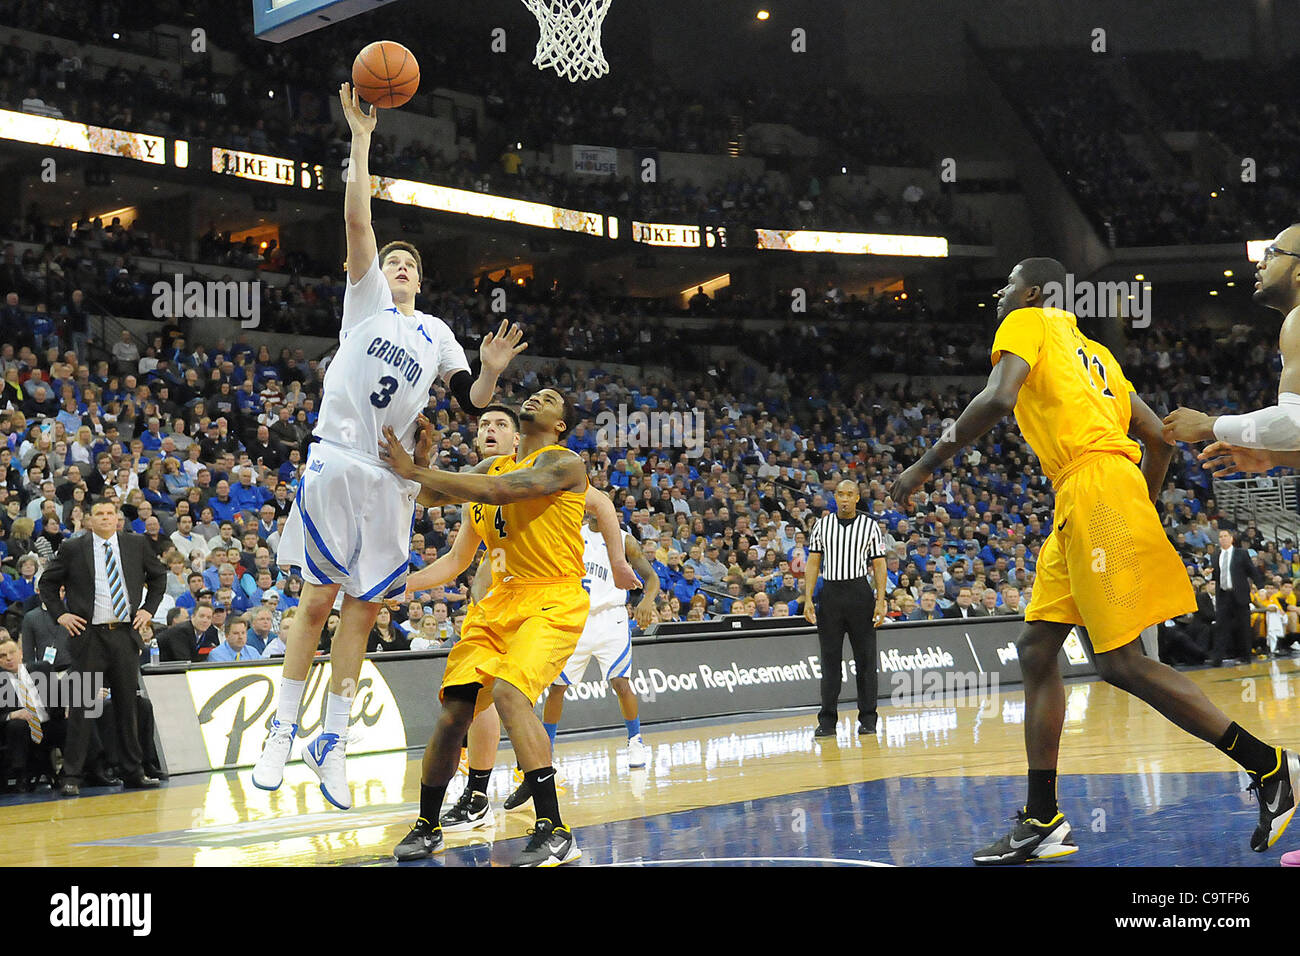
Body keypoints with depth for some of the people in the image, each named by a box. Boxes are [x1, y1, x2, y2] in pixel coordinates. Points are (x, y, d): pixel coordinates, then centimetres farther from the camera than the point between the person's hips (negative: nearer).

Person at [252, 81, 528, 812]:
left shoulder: (438, 334, 18)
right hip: (338, 463, -3)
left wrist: (491, 371, -9)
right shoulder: (366, 299, 8)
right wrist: (362, 138, -8)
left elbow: (472, 401, 12)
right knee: (319, 600, -3)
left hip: (393, 479, 3)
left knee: (364, 608, 3)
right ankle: (284, 733, 5)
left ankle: (333, 743, 9)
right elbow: (357, 219, -4)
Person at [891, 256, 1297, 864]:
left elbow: (998, 399, -15)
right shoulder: (1090, 351, 29)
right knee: (1036, 648, 8)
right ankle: (1042, 824, 7)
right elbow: (1158, 438, 26)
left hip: (1093, 484, -10)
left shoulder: (1028, 322, 5)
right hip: (1079, 506, 10)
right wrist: (1141, 511, 31)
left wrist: (925, 467, -10)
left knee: (1120, 663, -11)